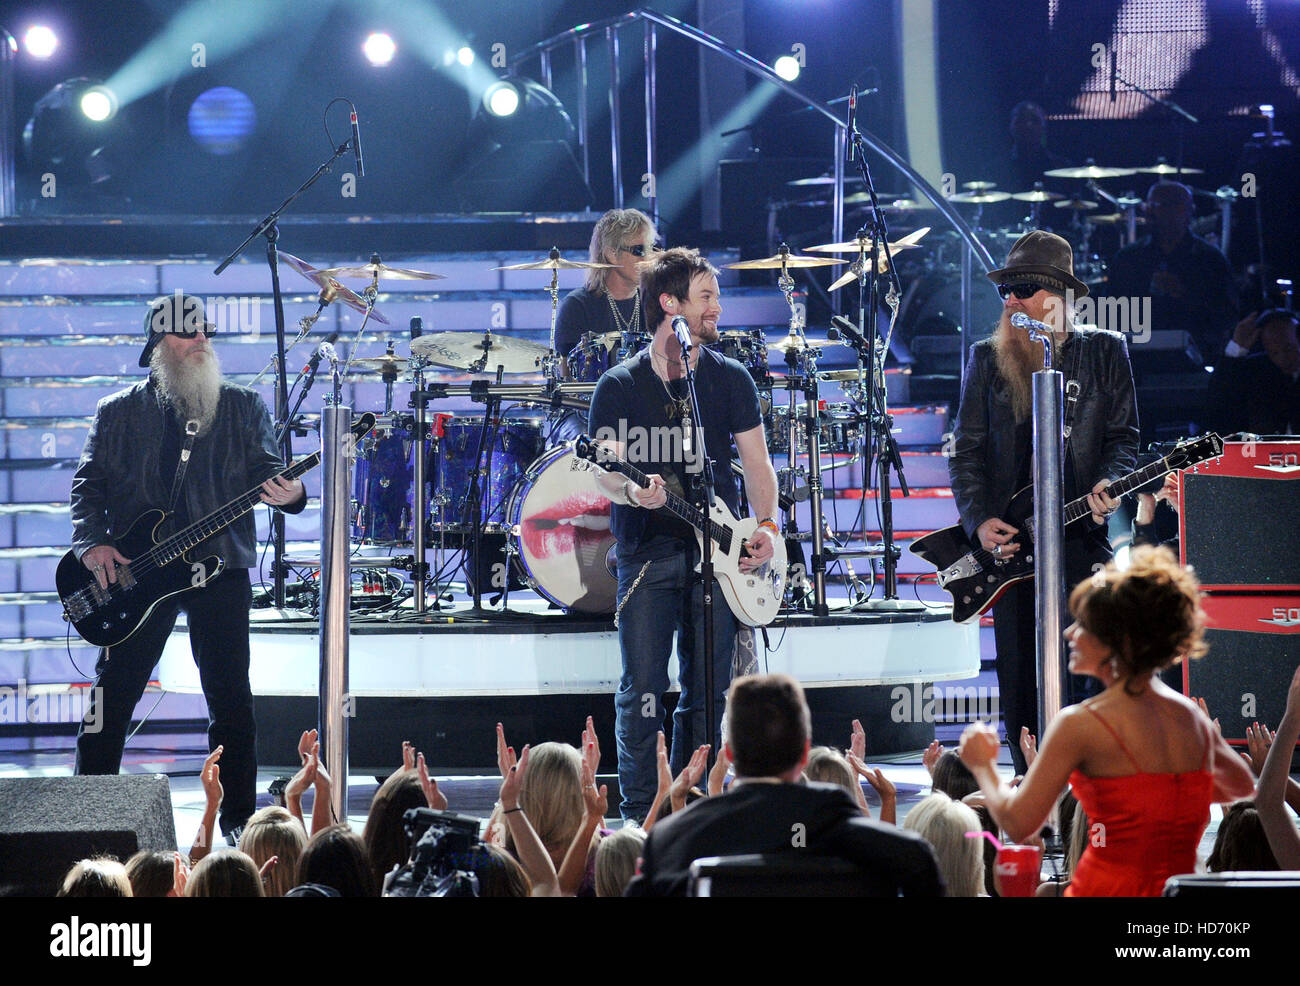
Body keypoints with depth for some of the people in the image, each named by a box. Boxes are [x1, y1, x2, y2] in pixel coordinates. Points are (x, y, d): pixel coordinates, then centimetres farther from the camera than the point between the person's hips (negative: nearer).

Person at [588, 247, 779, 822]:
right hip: (647, 553, -2)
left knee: (709, 692, 3)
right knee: (642, 690, -5)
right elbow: (605, 468, -3)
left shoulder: (731, 380, 9)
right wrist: (634, 491, -25)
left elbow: (756, 463, 10)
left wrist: (766, 526, -6)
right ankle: (639, 814, 1)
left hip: (717, 553, 2)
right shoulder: (620, 386, 2)